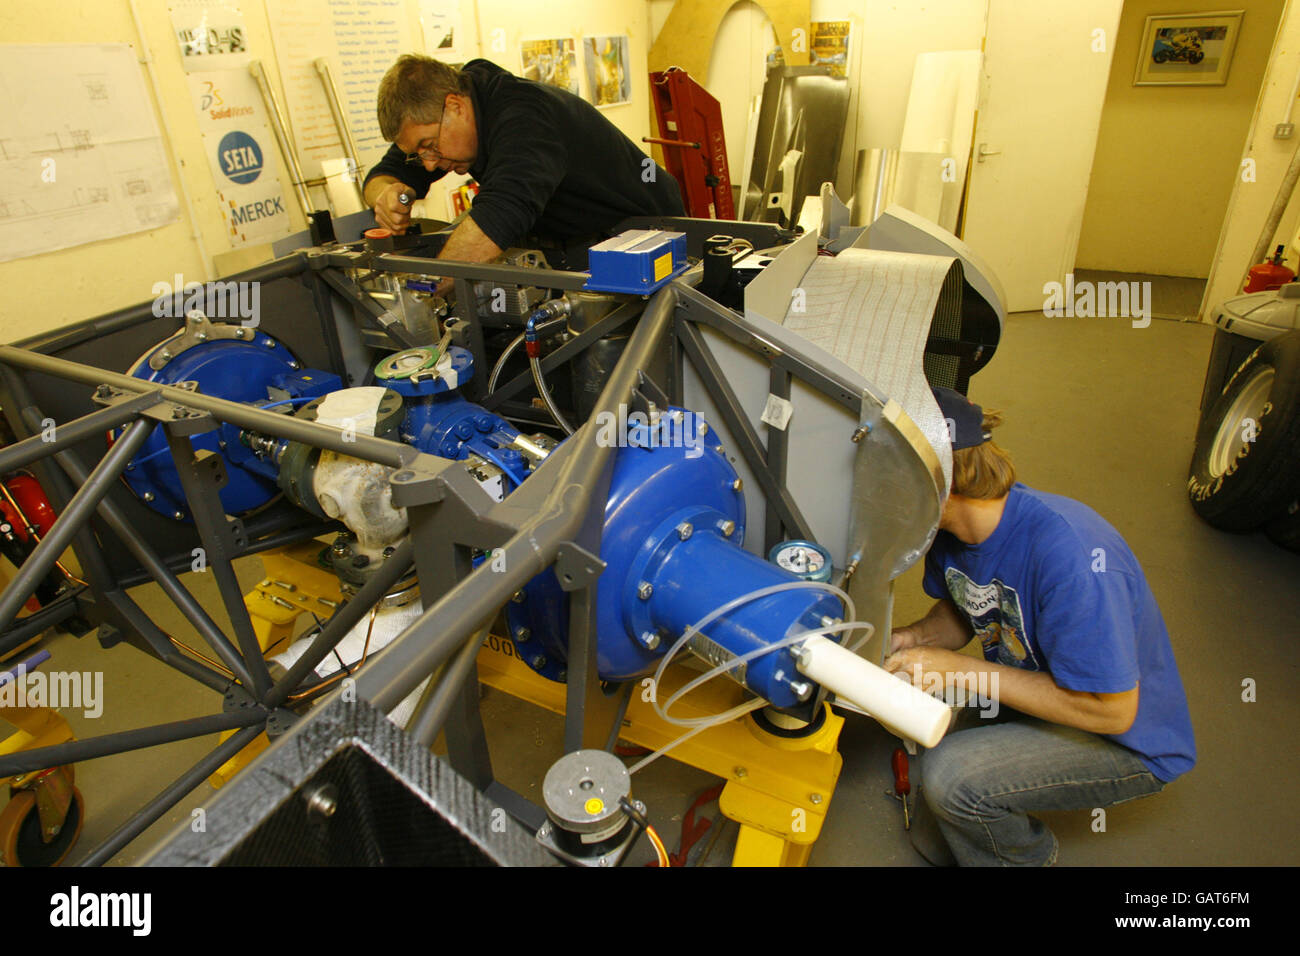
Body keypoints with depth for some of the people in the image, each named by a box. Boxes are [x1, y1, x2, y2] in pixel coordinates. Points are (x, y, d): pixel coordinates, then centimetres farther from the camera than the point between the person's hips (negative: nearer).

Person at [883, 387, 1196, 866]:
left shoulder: (1069, 552, -35)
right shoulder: (947, 526, -10)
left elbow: (1112, 710, -30)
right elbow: (959, 612, 8)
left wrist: (961, 669, -29)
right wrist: (914, 638, -15)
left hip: (1130, 742, -7)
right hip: (1039, 694, 7)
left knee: (948, 775, -24)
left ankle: (1027, 854, 10)